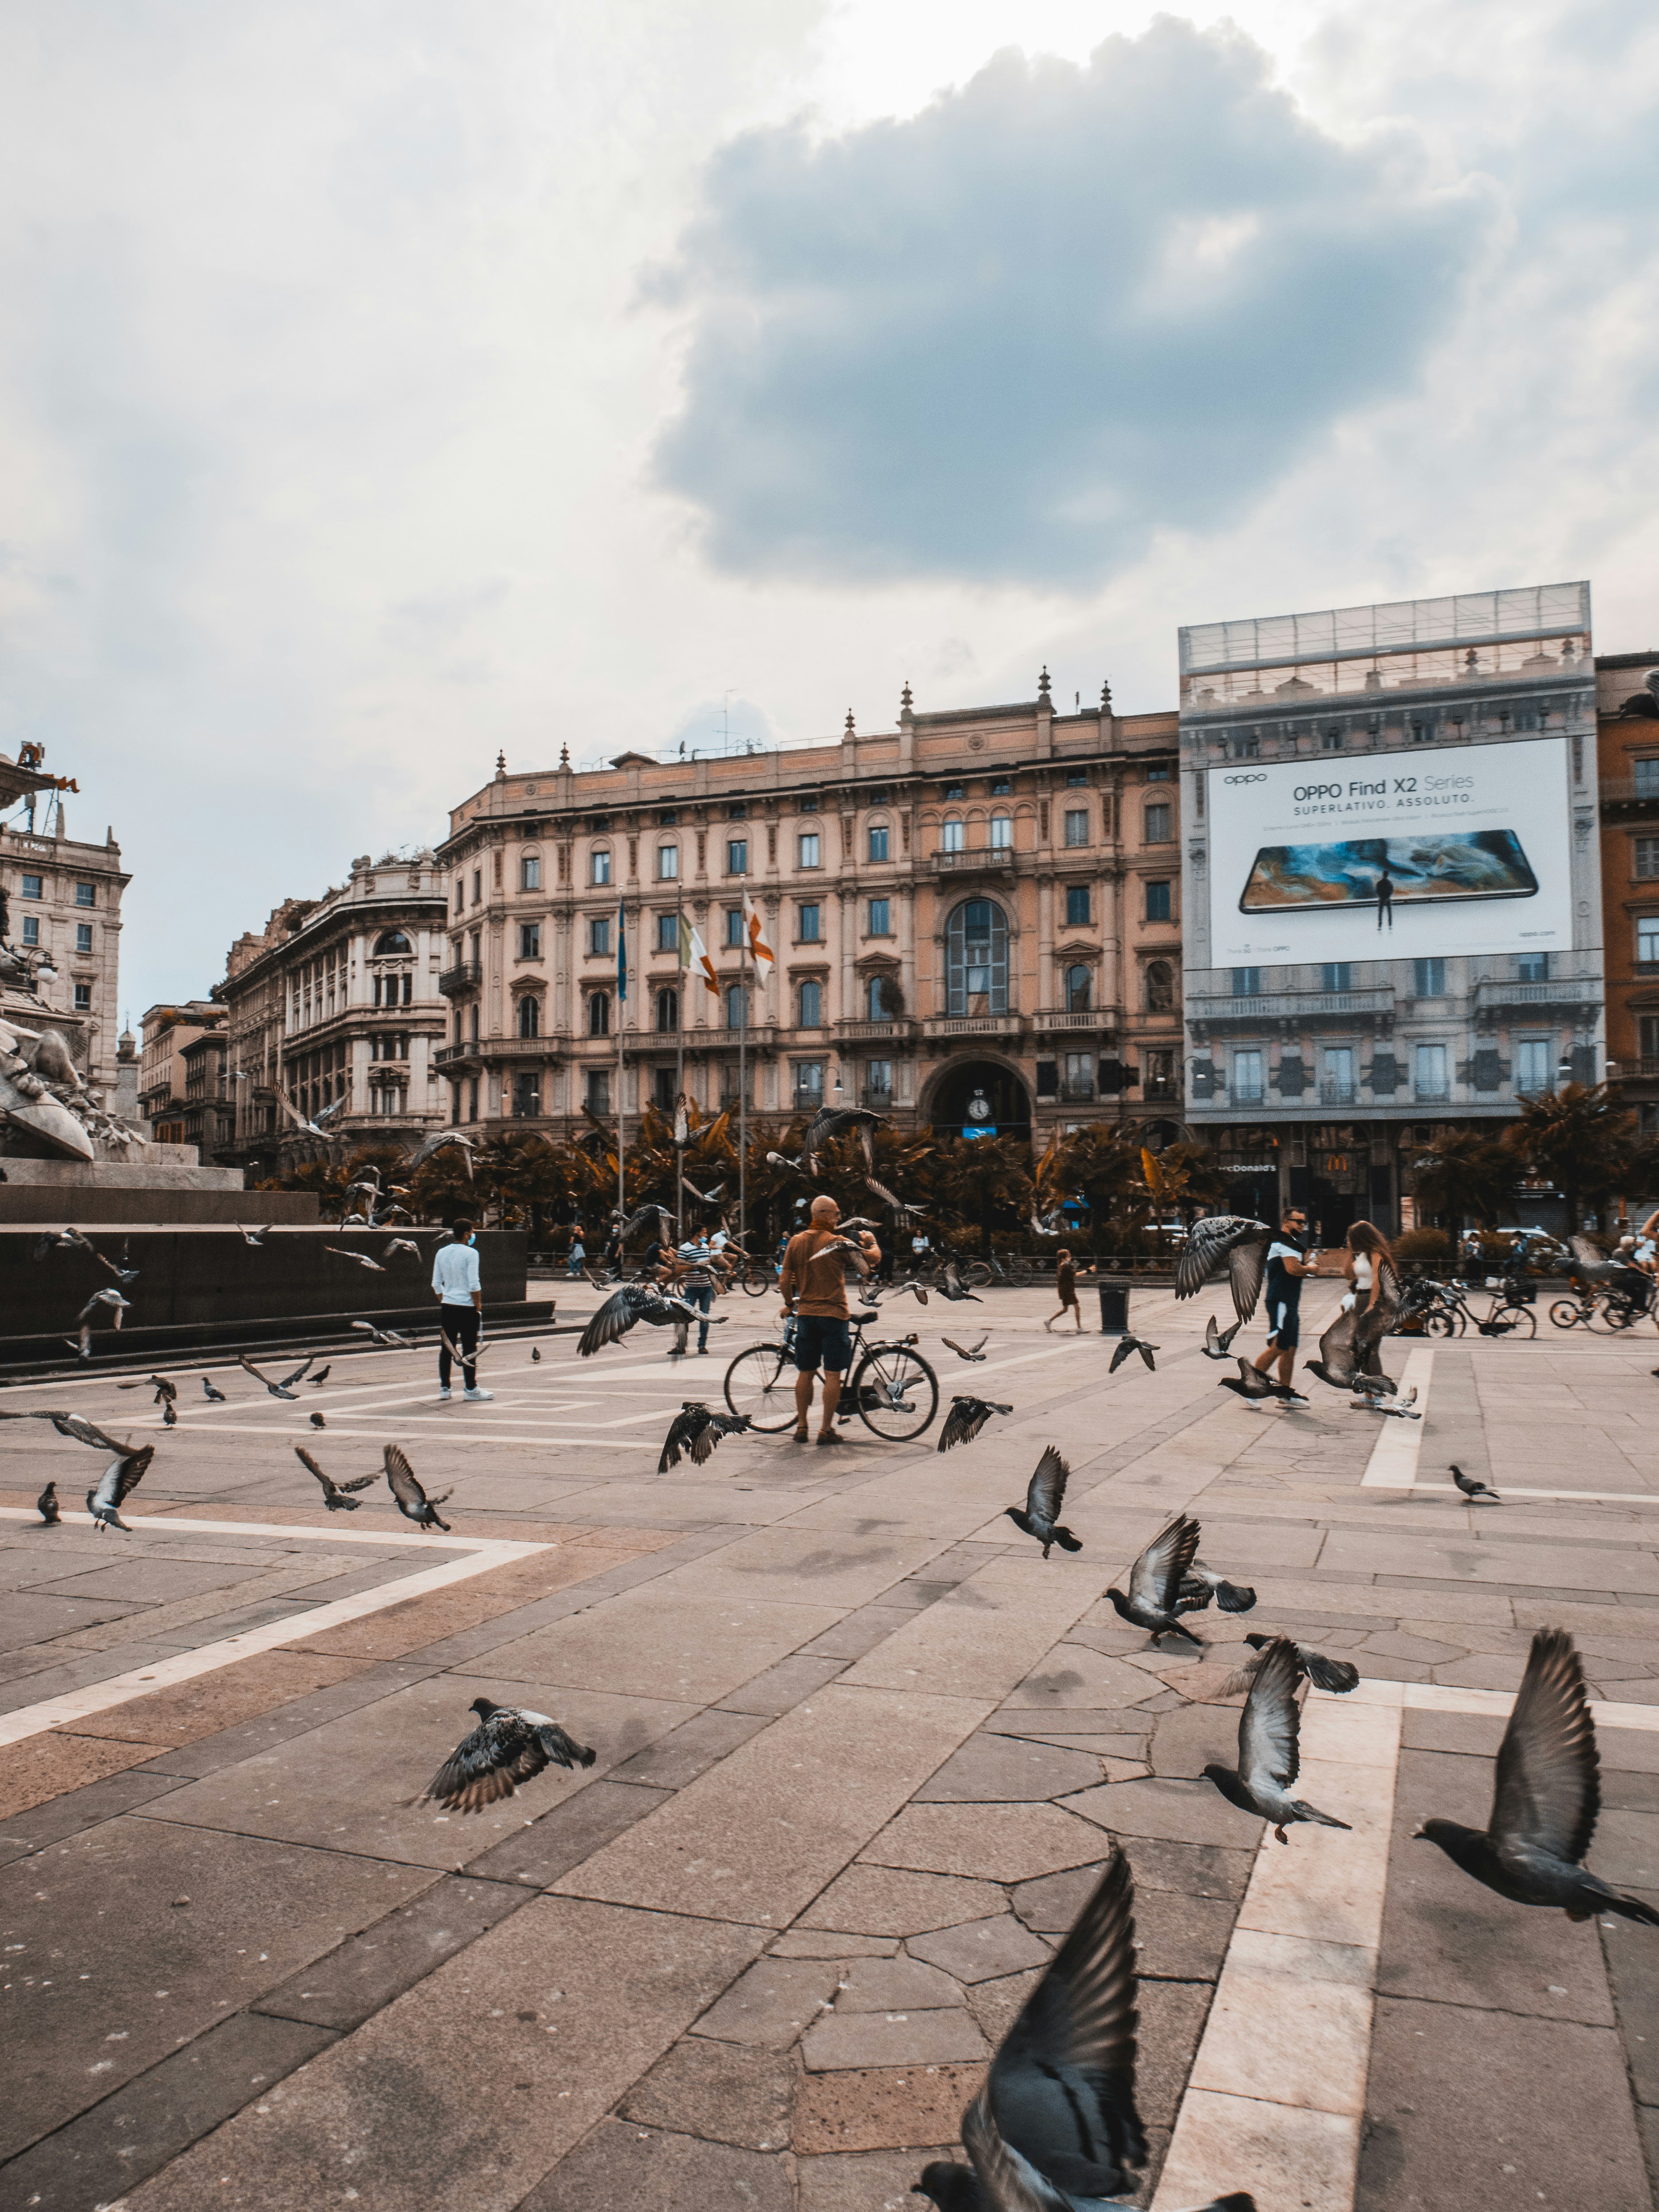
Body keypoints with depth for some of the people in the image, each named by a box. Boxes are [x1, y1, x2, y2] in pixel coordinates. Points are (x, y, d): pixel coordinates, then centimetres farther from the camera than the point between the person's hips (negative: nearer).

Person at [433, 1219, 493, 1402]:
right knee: (469, 1349, 1)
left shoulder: (441, 1253, 8)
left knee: (446, 1348, 11)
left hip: (447, 1306, 6)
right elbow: (474, 1285, -16)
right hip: (466, 1307, -6)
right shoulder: (470, 1253, -11)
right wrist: (478, 1305, -5)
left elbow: (436, 1284, 11)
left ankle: (444, 1388, 15)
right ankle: (471, 1390, 5)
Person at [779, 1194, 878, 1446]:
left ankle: (801, 1427, 16)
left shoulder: (795, 1242, 3)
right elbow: (873, 1259, -1)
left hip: (805, 1314, 4)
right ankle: (826, 1430, 4)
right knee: (833, 1374, 2)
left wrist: (789, 1304, 20)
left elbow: (785, 1281, 4)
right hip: (834, 1314, -4)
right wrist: (871, 1241, 19)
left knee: (805, 1373, 12)